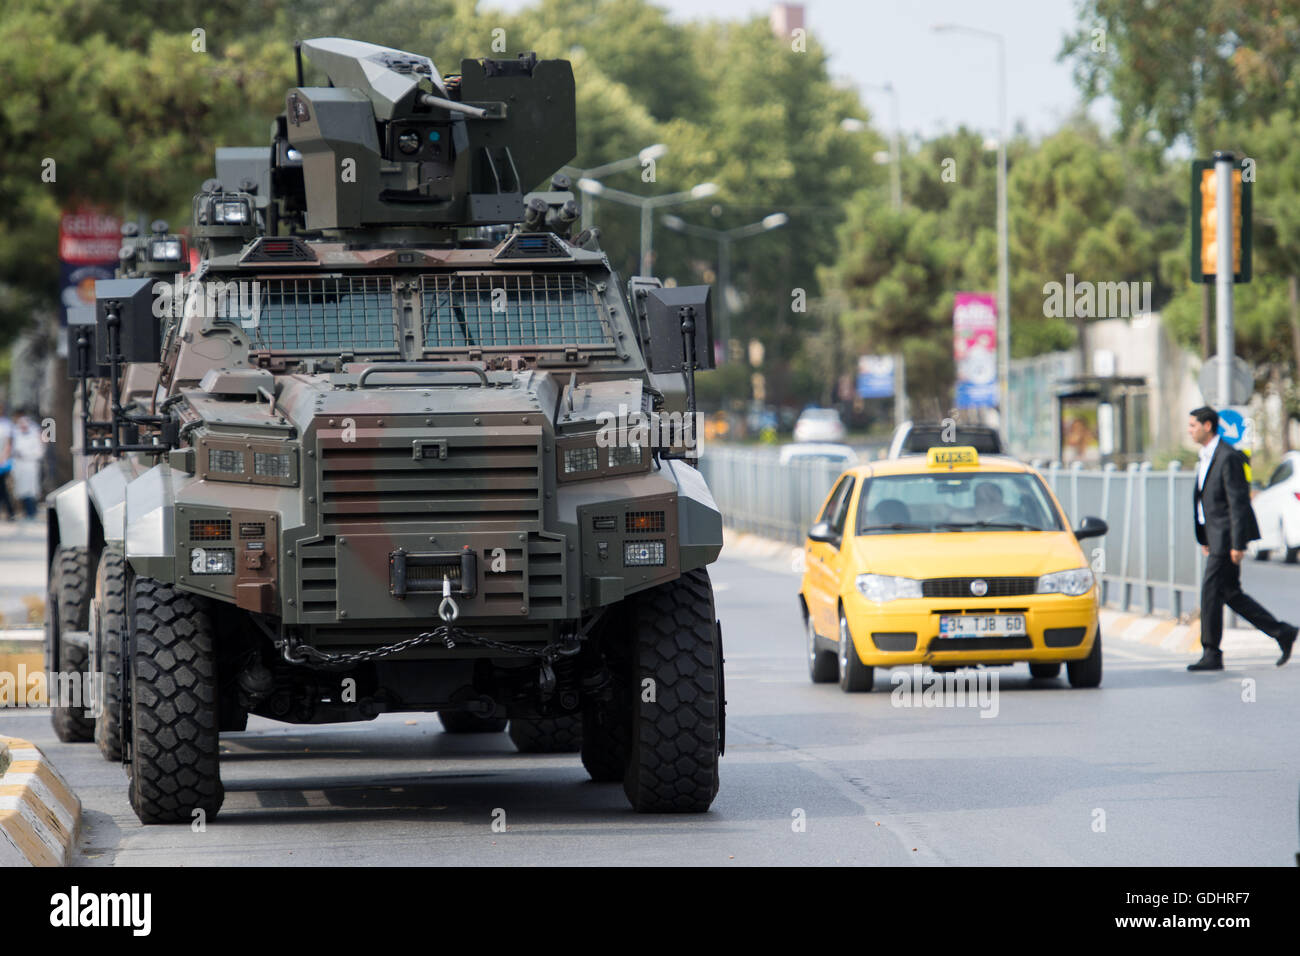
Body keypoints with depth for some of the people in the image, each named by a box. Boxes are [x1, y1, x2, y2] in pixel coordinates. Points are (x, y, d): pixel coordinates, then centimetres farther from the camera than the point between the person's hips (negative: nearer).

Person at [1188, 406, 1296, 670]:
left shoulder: (1228, 458, -16)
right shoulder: (1204, 457, 14)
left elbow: (1238, 502, -18)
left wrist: (1237, 544, -20)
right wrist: (1204, 538, 20)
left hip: (1227, 534, -10)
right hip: (1216, 536, 10)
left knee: (1211, 591, -8)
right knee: (1231, 594, 10)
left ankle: (1211, 655, -2)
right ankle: (1281, 632, 16)